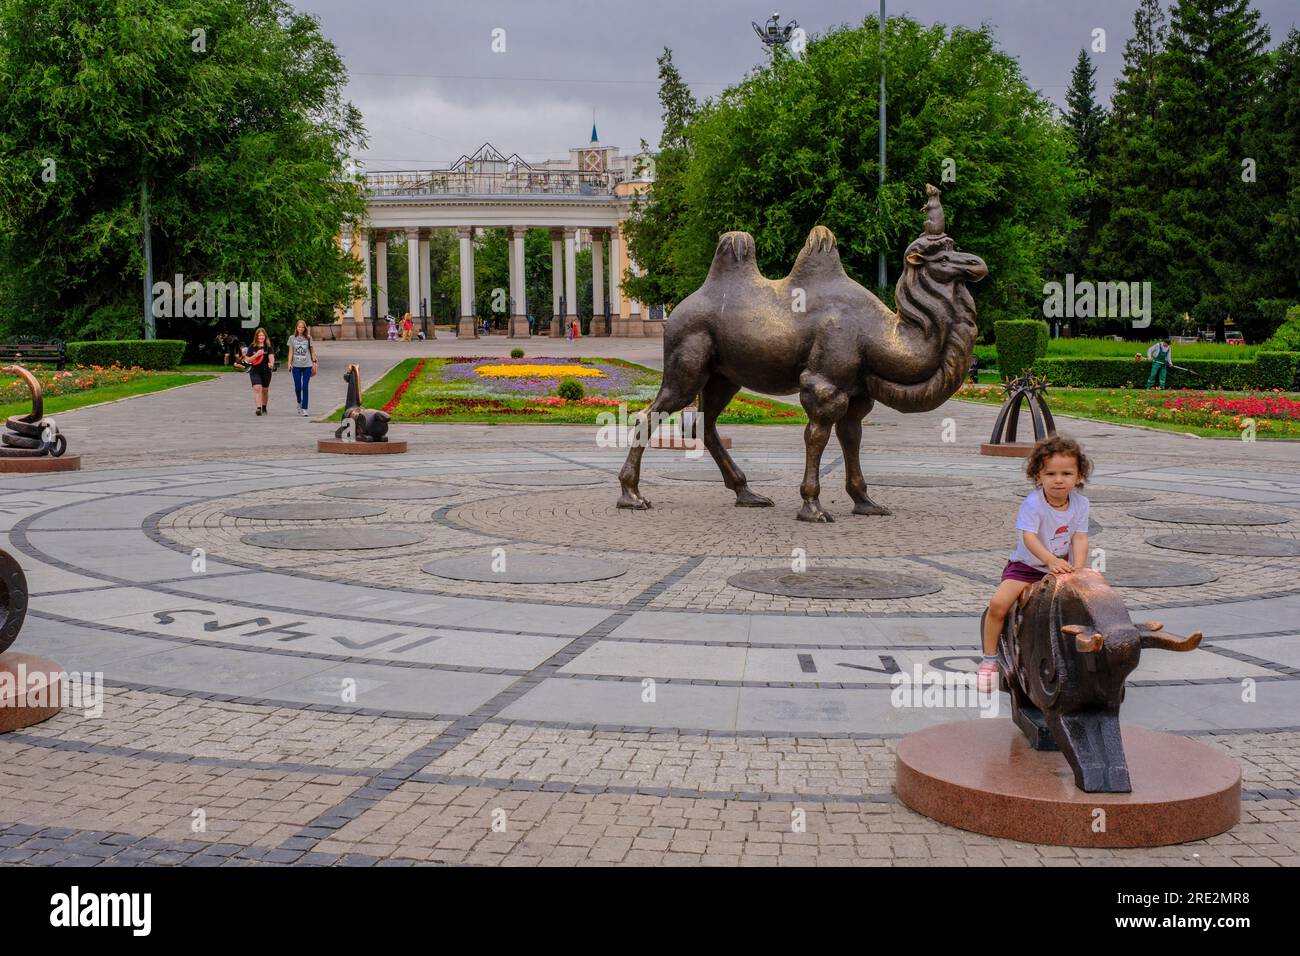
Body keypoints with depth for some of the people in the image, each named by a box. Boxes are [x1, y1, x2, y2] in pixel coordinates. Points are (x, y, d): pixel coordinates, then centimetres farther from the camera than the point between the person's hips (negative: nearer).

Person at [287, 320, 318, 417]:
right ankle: (299, 403, 31)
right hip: (296, 365, 1)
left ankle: (304, 409, -5)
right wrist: (289, 363, -1)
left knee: (305, 387, -6)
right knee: (297, 387, 3)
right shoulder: (292, 338, 6)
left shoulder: (308, 338, 4)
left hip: (307, 365, -1)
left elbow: (312, 351, 9)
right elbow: (291, 352, 7)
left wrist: (314, 363, 6)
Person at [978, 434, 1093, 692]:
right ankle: (990, 658, -6)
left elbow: (1080, 538, -12)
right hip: (1026, 565, -4)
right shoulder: (1033, 503, -20)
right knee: (998, 604, -23)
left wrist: (1078, 568, -29)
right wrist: (1051, 560, -47)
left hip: (1061, 567, 4)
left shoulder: (1080, 504, -5)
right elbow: (1029, 537, -31)